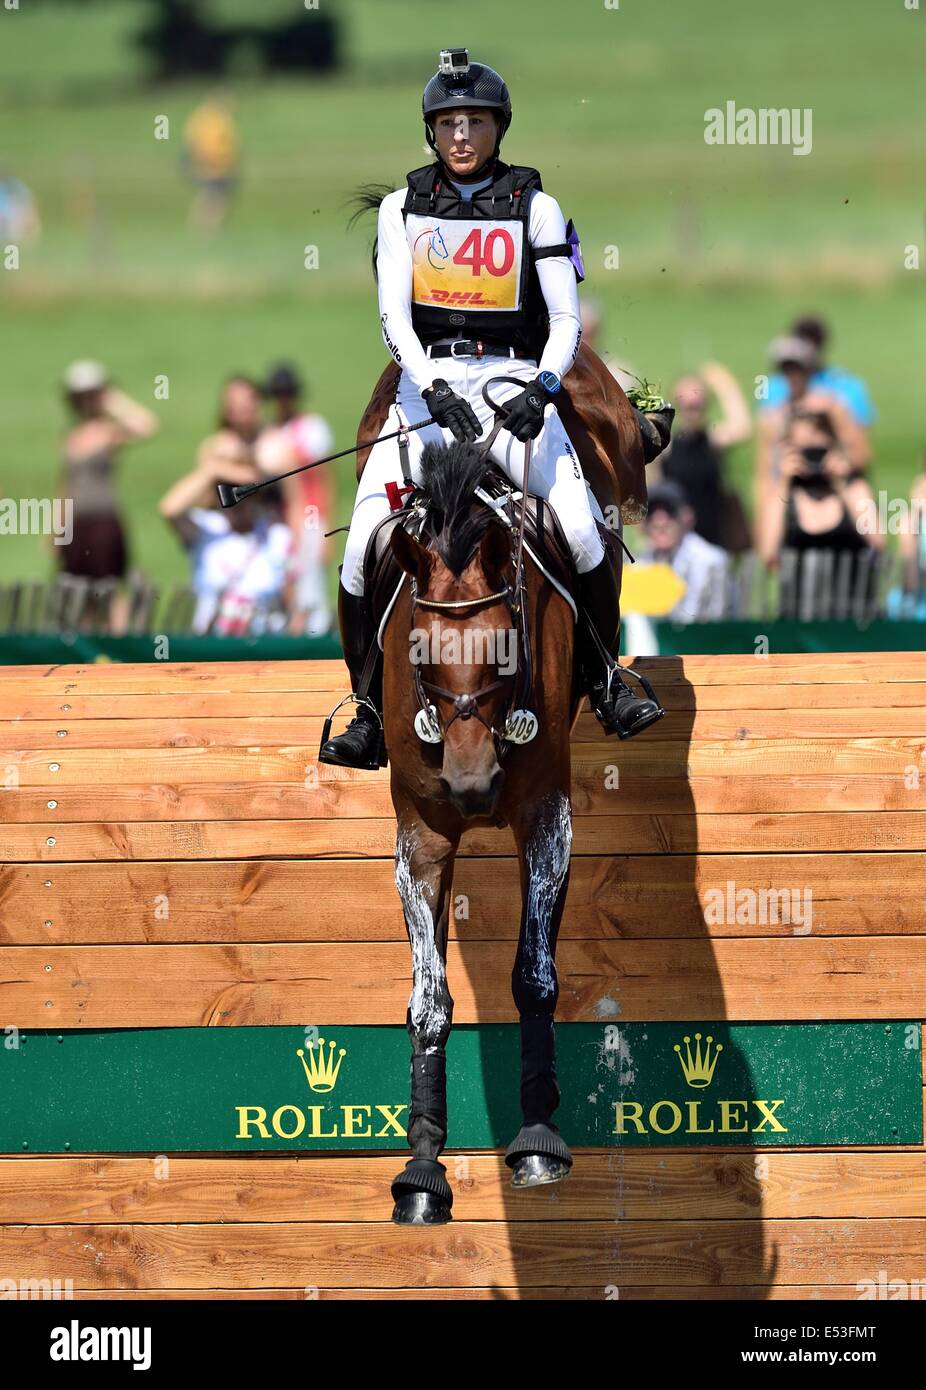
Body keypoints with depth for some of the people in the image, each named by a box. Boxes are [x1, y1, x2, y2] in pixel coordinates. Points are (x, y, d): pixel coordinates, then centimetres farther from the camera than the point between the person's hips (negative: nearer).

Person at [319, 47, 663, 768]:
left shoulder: (535, 207, 6)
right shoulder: (403, 208, 10)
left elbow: (566, 320, 0)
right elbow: (394, 314, -1)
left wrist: (542, 388, -19)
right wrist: (435, 389, -18)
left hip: (514, 382, -1)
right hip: (426, 382, 1)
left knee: (582, 531, -23)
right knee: (363, 548, -15)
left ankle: (603, 677, -2)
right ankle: (371, 711, -1)